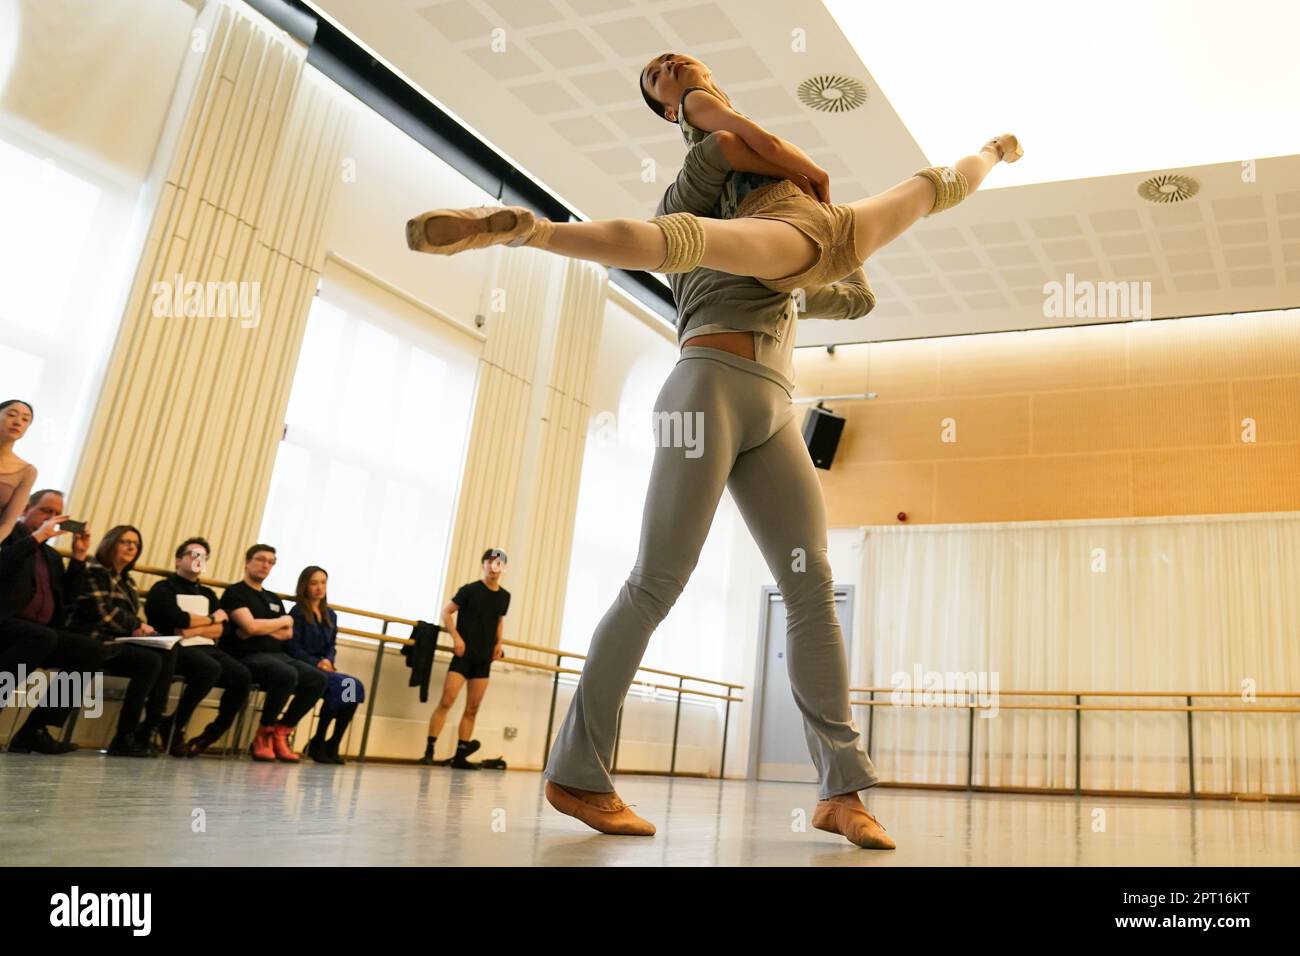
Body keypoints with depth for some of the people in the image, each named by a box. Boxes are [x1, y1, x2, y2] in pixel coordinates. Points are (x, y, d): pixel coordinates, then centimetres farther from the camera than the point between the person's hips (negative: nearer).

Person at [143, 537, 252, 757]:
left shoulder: (208, 594, 24)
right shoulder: (163, 589, 7)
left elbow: (220, 629, 9)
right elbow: (179, 619, -11)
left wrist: (194, 630, -9)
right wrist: (212, 618, 3)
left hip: (207, 648, 6)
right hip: (177, 649, -6)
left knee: (242, 676, -21)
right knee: (210, 668, -36)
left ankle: (211, 735, -9)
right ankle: (173, 727, -15)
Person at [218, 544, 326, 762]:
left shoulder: (274, 599, 23)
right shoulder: (235, 592, 1)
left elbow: (288, 633, 12)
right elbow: (250, 626, -14)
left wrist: (261, 630, -6)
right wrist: (283, 621, 2)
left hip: (276, 655, 7)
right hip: (246, 657, -7)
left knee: (317, 678, -16)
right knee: (287, 675, -35)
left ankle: (281, 732, -7)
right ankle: (264, 735, -16)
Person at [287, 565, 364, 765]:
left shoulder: (330, 615, 18)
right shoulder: (297, 612, -1)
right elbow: (293, 648, -7)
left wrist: (328, 661, -6)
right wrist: (316, 664, -17)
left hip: (324, 669, 6)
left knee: (356, 687, -23)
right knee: (342, 684, -31)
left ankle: (333, 745, -19)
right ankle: (318, 744, -19)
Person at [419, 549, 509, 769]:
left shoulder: (504, 596, 8)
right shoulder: (470, 590, -6)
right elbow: (446, 612, -2)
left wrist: (499, 643, 7)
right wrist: (456, 637, -14)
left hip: (484, 659, 5)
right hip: (463, 655, -5)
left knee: (472, 709, 6)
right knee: (446, 701, -12)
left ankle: (460, 756, 11)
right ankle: (429, 751, -7)